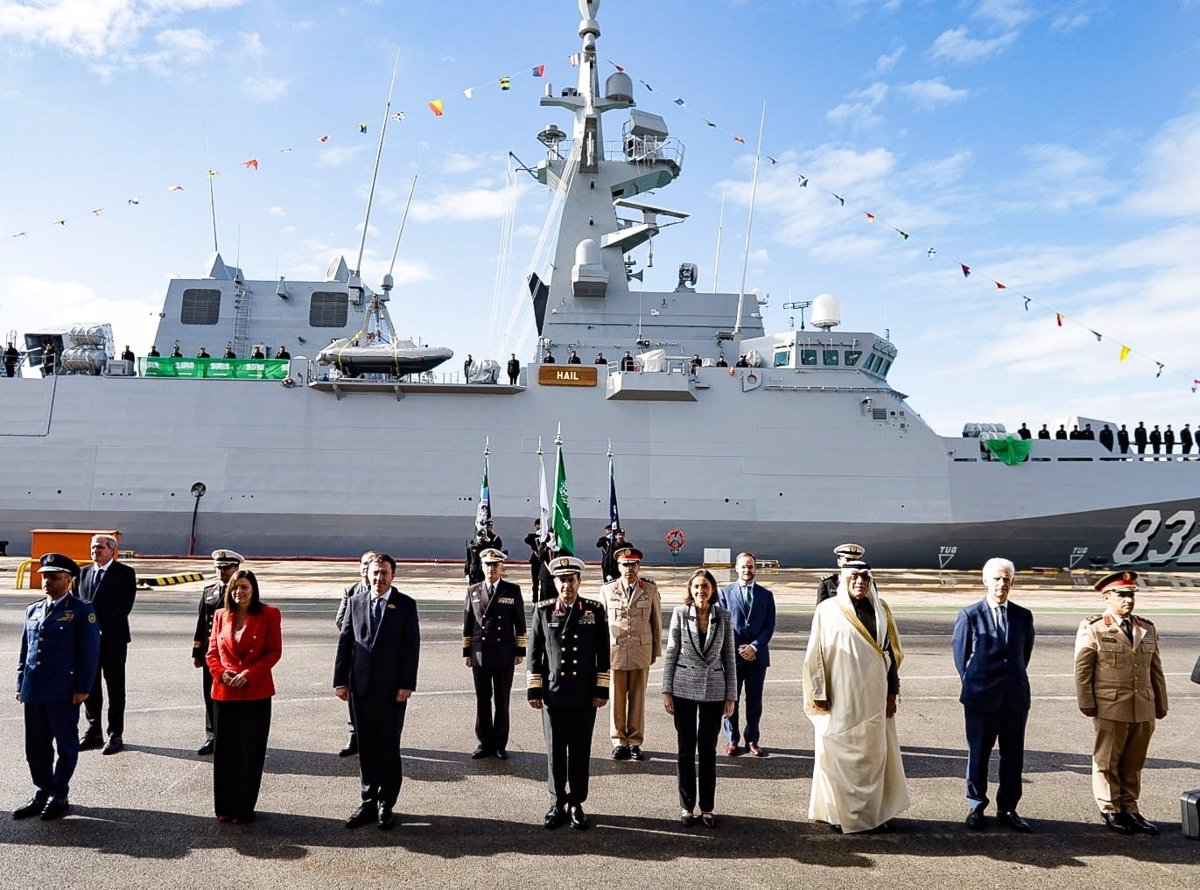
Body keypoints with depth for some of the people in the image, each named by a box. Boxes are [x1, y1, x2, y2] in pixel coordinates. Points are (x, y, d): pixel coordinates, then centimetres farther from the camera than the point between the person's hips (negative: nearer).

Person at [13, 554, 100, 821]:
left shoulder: (82, 611, -5)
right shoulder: (33, 610, 13)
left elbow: (89, 653, -8)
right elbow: (24, 649, 17)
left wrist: (83, 688, -12)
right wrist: (21, 684, 11)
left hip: (64, 692, -6)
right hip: (33, 690, 6)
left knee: (66, 746, 5)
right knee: (36, 746, 13)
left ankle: (59, 796, 18)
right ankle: (41, 793, 27)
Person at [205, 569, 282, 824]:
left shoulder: (268, 614, -3)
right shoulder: (221, 615, 9)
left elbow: (274, 652, -6)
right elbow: (212, 652, 11)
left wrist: (247, 674, -15)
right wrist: (221, 673, -8)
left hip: (255, 693, -3)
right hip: (224, 692, 3)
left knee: (250, 752, 3)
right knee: (224, 751, 8)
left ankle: (244, 808, 16)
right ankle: (224, 807, 22)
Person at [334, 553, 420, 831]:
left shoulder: (406, 605, -3)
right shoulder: (355, 602, 7)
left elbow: (412, 647, -5)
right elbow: (344, 643, 7)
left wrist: (407, 685, -11)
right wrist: (341, 681, 2)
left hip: (392, 688, -3)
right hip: (361, 687, 3)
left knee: (389, 747, 4)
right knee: (366, 748, 10)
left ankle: (386, 805, 15)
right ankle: (368, 803, 21)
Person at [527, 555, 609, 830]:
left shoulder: (595, 610, 0)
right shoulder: (543, 611, 1)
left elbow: (603, 653, 2)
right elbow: (534, 653, 4)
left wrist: (602, 690, -1)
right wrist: (534, 690, 0)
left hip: (585, 696, 0)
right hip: (553, 694, 0)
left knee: (580, 751, 8)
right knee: (555, 751, 7)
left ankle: (576, 804, 22)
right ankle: (557, 804, 21)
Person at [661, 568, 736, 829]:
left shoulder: (724, 617, -1)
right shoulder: (680, 613, -4)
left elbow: (729, 657, 3)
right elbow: (671, 653, -1)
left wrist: (731, 695, 2)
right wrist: (667, 691, -2)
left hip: (714, 691, 1)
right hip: (684, 690, -1)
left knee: (708, 750, 8)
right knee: (686, 749, 7)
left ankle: (707, 807, 21)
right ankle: (687, 806, 20)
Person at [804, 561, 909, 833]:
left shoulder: (880, 609, 5)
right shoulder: (827, 610, -6)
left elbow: (891, 651, 9)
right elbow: (815, 655, -4)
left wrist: (892, 692, 6)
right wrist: (819, 694, -7)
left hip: (873, 696, 3)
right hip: (840, 698, -3)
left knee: (874, 754, 10)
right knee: (837, 754, 4)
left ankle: (873, 812, 23)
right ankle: (838, 812, 17)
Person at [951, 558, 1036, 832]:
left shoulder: (1024, 616, 5)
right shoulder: (970, 615, -5)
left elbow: (1025, 653, 15)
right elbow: (960, 654, 2)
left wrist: (1014, 680, 13)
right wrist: (973, 685, 4)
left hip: (1015, 698, 3)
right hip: (981, 697, -3)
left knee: (1013, 756, 9)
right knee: (978, 754, 5)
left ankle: (1007, 809, 22)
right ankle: (976, 808, 18)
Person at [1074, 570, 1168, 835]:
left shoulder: (1147, 629, 11)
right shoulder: (1093, 629, -4)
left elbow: (1155, 669, 14)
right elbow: (1082, 669, -5)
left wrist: (1161, 704, 13)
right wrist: (1087, 704, -8)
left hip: (1144, 710, 4)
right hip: (1110, 709, -4)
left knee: (1134, 763, 13)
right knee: (1107, 762, 6)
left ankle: (1129, 808, 25)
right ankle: (1110, 810, 19)